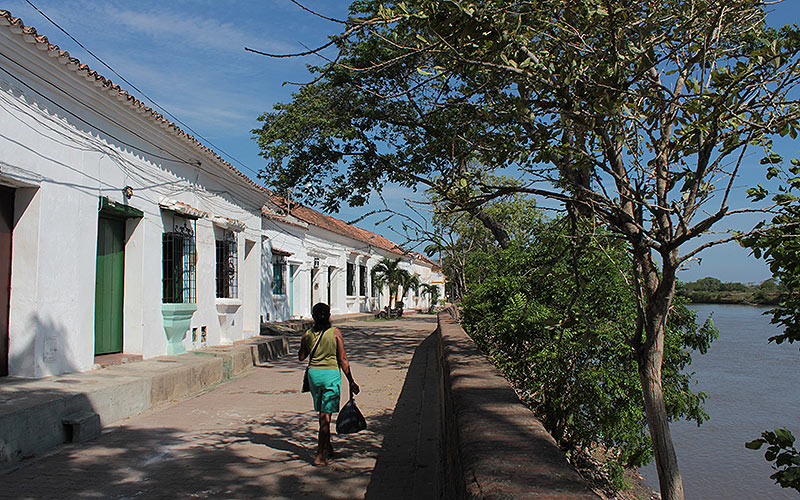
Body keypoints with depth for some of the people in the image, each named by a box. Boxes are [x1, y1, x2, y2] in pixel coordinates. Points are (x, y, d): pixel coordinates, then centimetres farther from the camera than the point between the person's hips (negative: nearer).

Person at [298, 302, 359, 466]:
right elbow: (343, 359, -7)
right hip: (331, 373, -4)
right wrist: (351, 382, -2)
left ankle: (328, 448, 32)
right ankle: (319, 455, -3)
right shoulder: (335, 332, -7)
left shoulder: (307, 334, 1)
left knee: (322, 413, 20)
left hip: (313, 373, 4)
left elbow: (301, 357, 14)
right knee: (326, 415, 0)